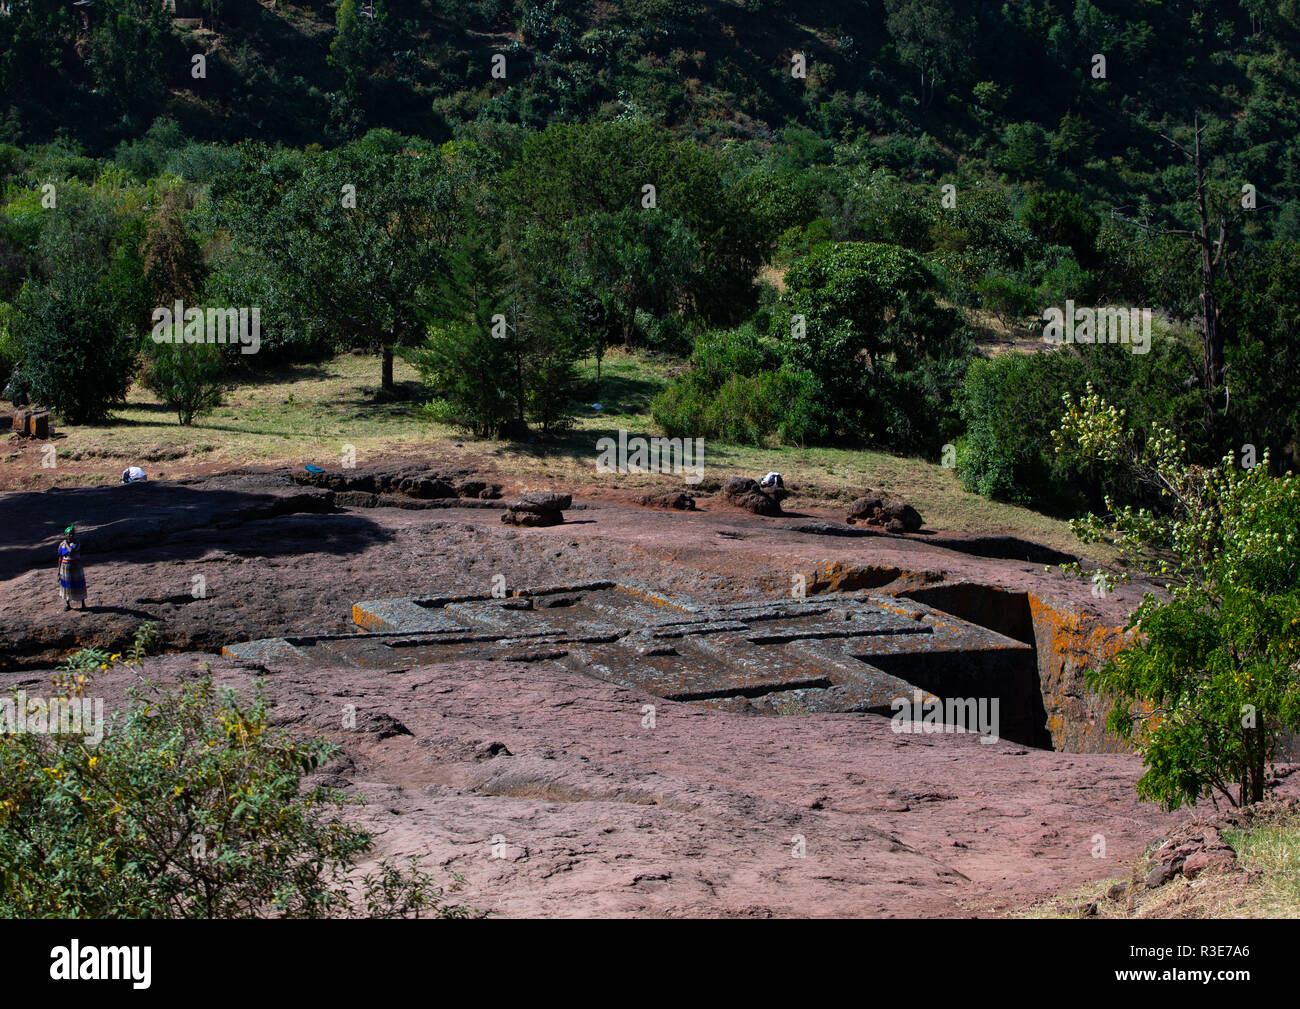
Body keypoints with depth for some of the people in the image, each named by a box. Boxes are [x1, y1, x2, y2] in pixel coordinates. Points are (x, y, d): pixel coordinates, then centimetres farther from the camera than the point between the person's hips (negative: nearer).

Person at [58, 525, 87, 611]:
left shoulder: (76, 543, -8)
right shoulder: (62, 545, 0)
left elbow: (71, 551, -27)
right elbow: (60, 558, 4)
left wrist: (66, 543, -14)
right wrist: (59, 570, 4)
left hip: (76, 567, -2)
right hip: (65, 567, 2)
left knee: (79, 585, 4)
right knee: (66, 585, 8)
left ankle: (83, 603, 17)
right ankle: (67, 604, 21)